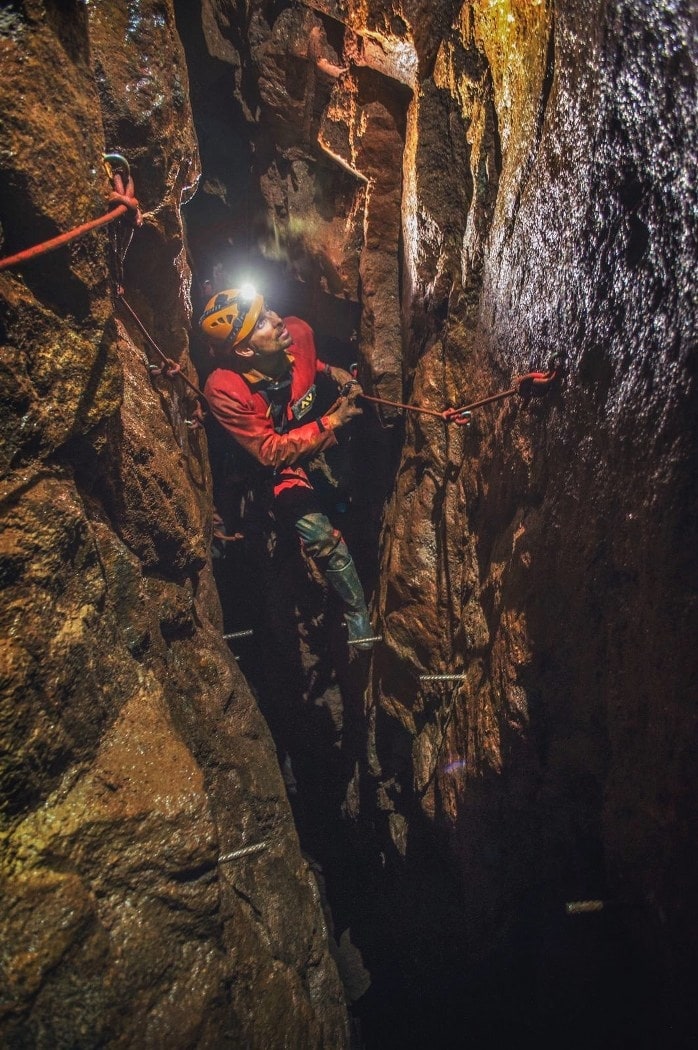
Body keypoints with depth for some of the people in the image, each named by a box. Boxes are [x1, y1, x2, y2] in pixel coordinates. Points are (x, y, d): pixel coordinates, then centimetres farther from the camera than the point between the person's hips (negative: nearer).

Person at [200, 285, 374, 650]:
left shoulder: (297, 331, -20)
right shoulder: (224, 390, -32)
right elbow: (270, 452, -26)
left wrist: (333, 372, -10)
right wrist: (331, 422, -27)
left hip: (322, 424, 6)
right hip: (279, 459, -6)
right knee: (321, 536, -20)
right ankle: (357, 613, -1)